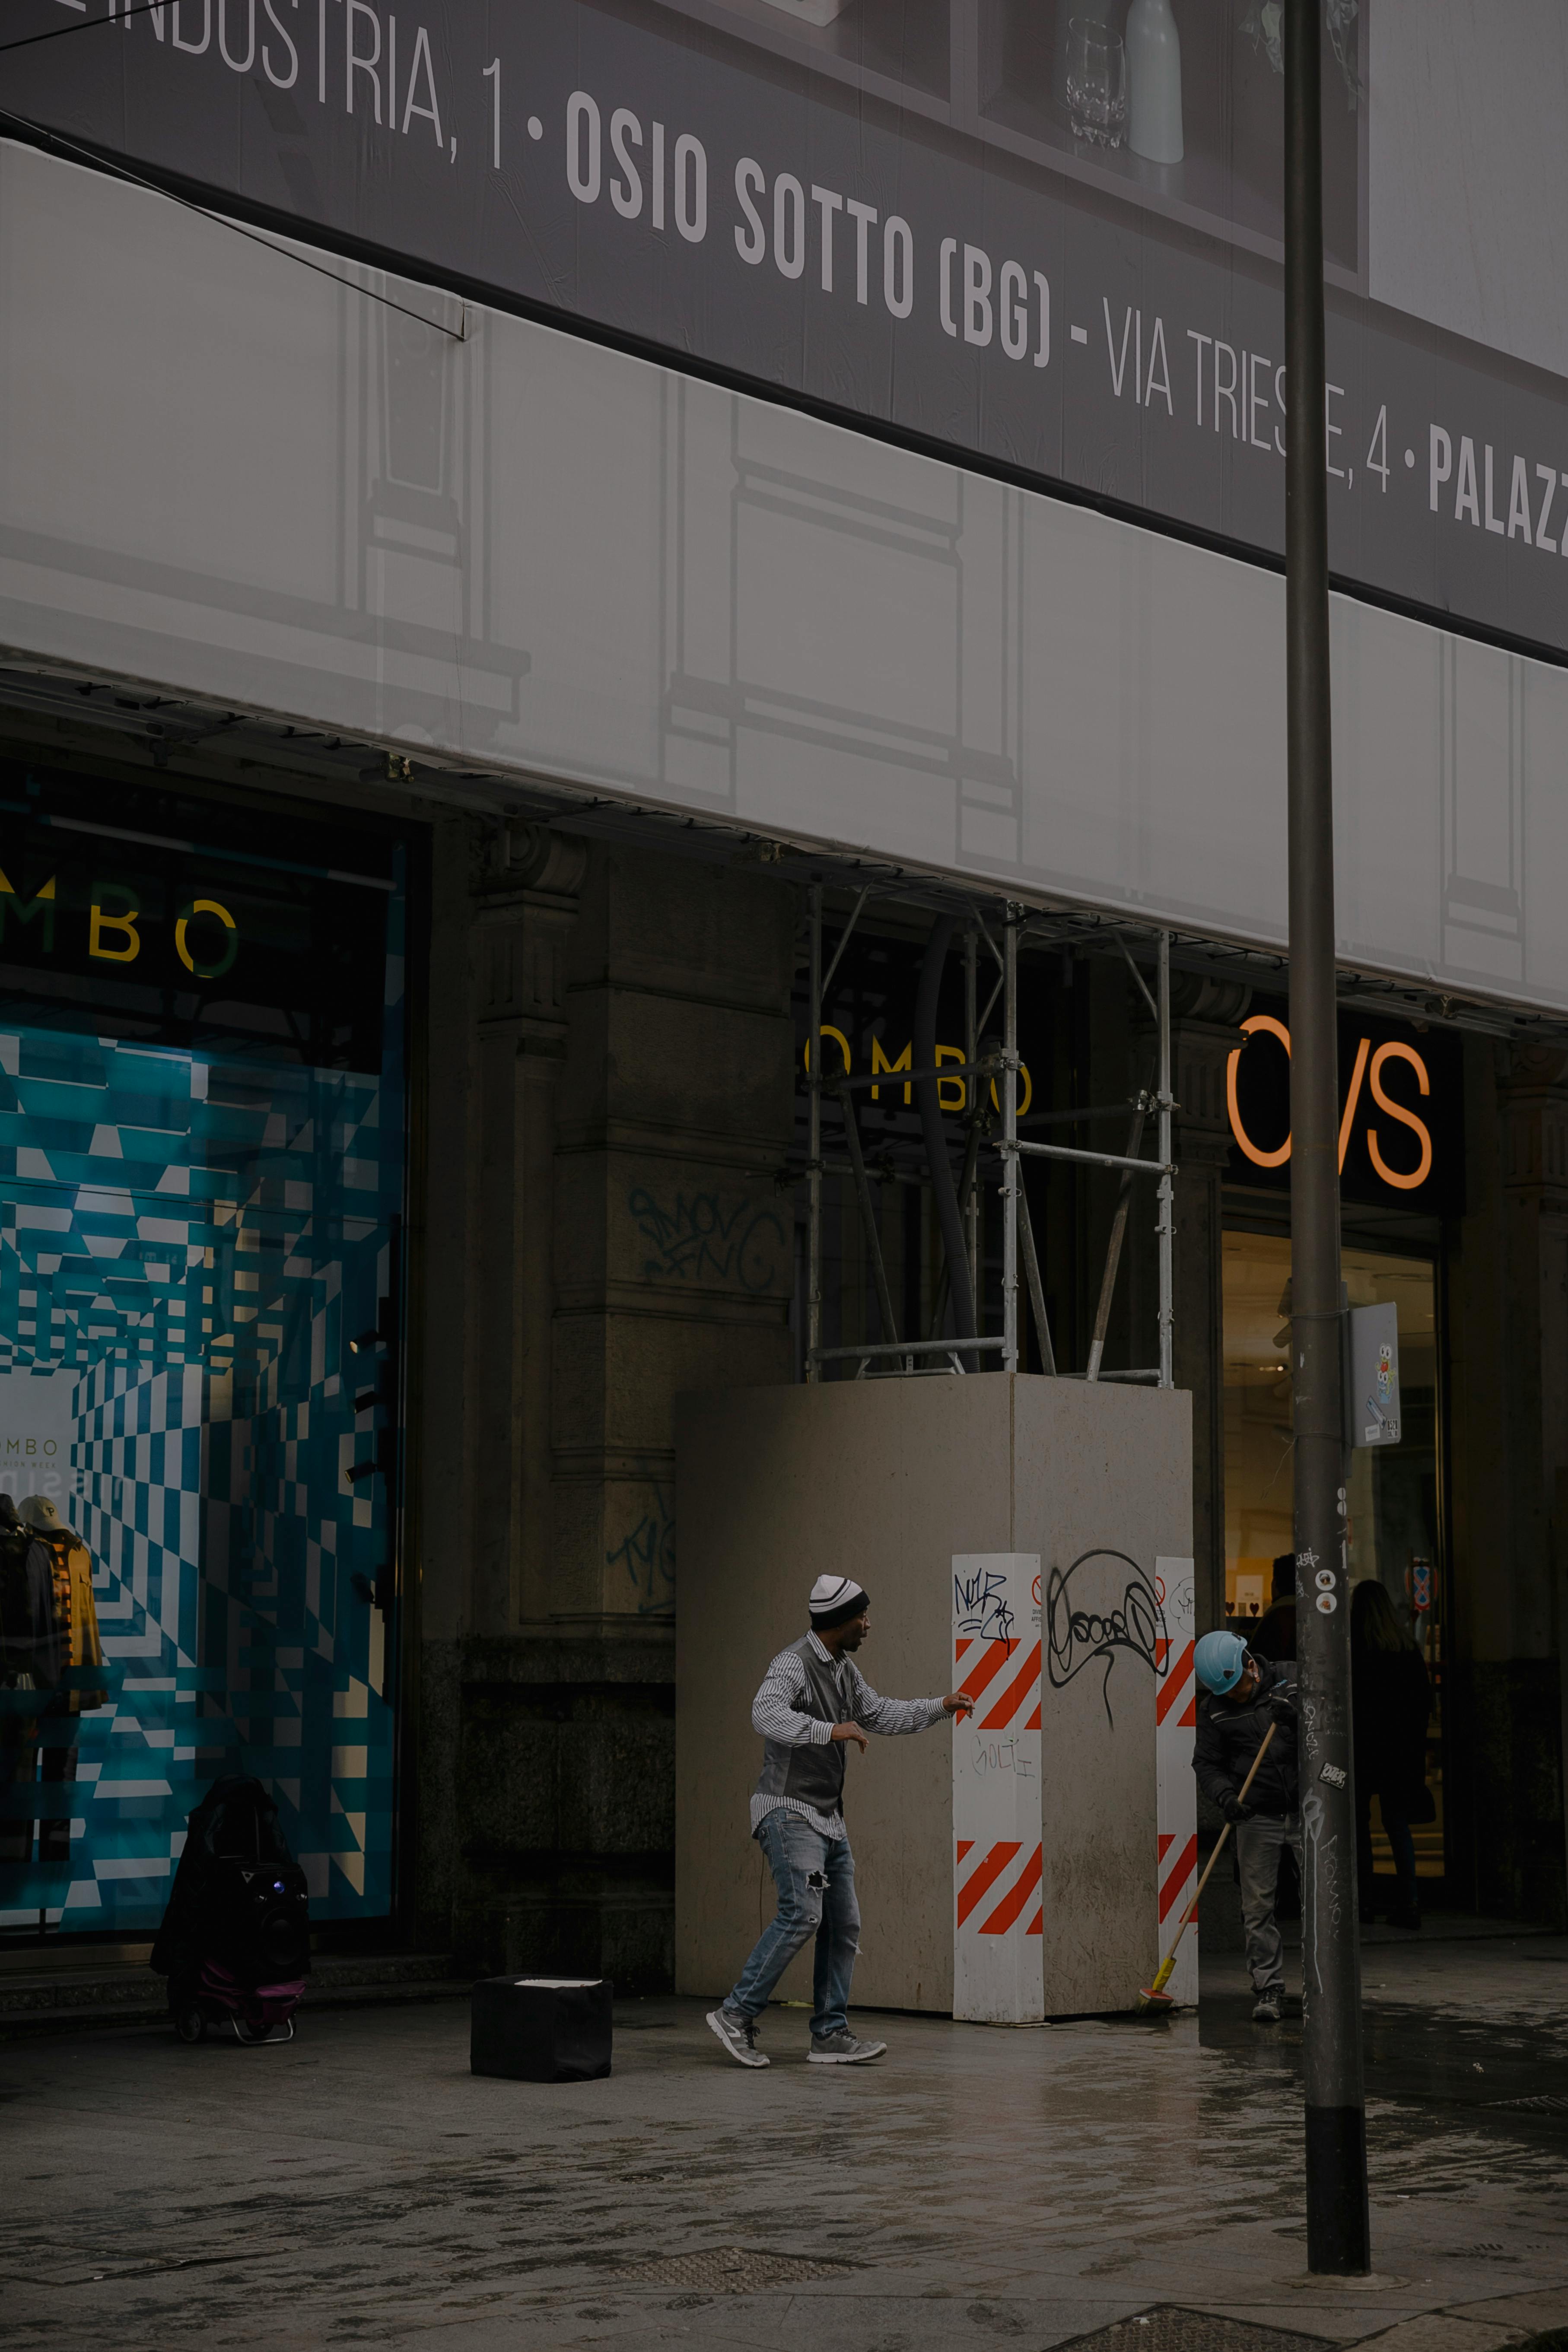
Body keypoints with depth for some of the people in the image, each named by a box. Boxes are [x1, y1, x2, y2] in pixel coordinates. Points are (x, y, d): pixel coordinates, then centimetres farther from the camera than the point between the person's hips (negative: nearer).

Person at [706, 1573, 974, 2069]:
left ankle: (830, 2036, 7)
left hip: (829, 1818, 9)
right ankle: (737, 2014, -13)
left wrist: (940, 1707, 23)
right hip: (788, 1811, -9)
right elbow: (766, 1715, -33)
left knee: (844, 1925, 5)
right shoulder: (793, 1665, -15)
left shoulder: (844, 1668, 14)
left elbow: (876, 1713, 29)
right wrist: (830, 1730, -39)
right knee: (802, 1913, -20)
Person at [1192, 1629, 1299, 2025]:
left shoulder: (1295, 1679, -3)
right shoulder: (1214, 1710, 1)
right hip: (1257, 1815, 1)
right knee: (1258, 1906, 0)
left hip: (1306, 1810, -1)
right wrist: (1225, 1795, -16)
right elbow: (1206, 1764, 3)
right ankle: (1267, 1989, 7)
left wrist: (1298, 1715, -23)